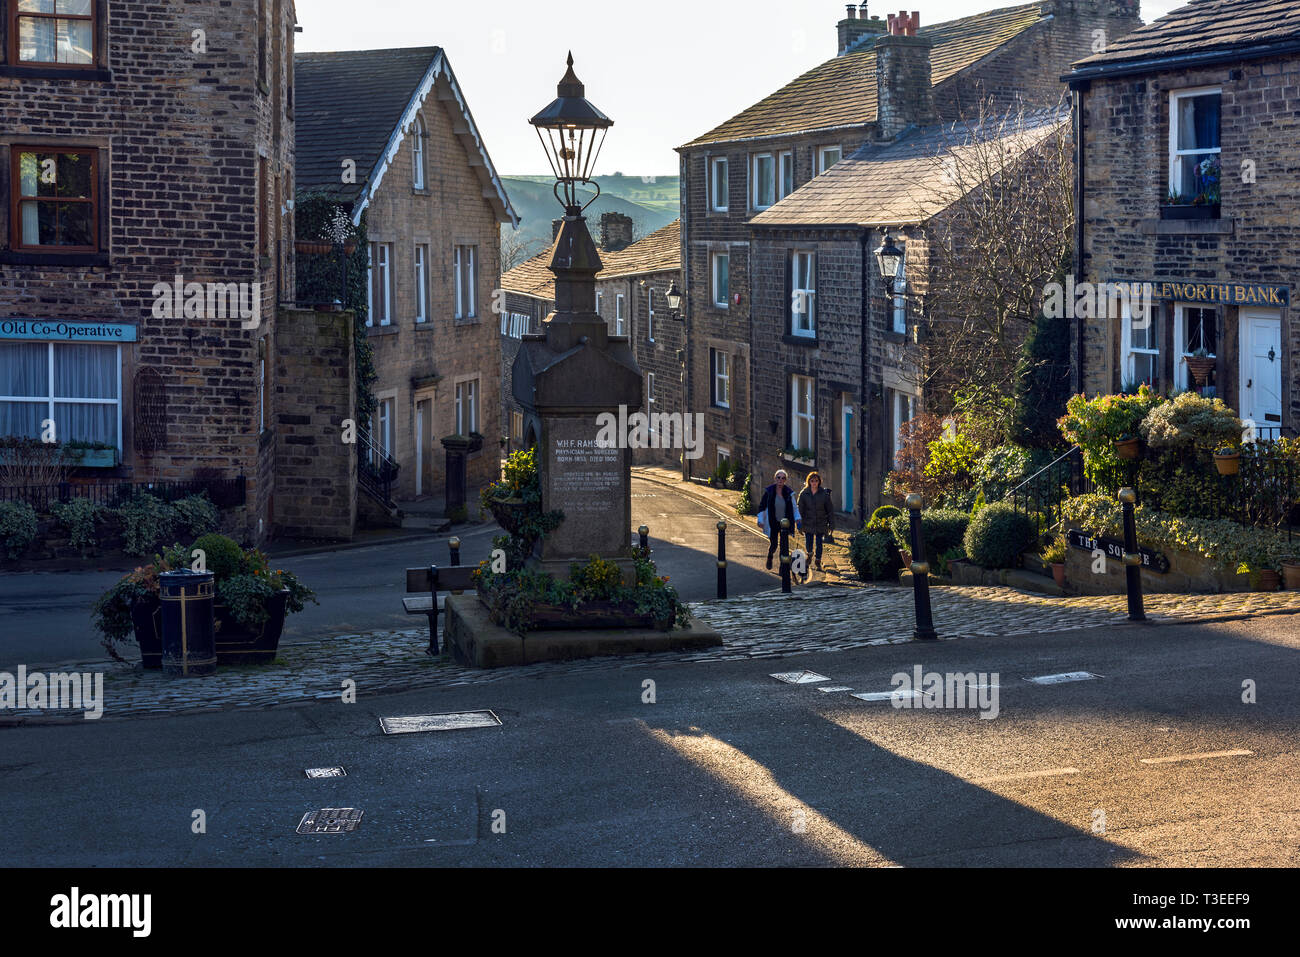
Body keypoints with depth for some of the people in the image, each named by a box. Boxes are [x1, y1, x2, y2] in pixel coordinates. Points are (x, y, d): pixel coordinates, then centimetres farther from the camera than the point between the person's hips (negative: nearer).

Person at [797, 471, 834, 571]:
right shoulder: (804, 494, -3)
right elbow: (800, 509, 0)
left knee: (819, 544, 1)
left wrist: (831, 525, 0)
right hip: (808, 524, 0)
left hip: (821, 524, 0)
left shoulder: (824, 494, -4)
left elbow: (830, 510, 1)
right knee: (808, 545, 4)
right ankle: (810, 554, 39)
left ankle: (818, 563, 19)